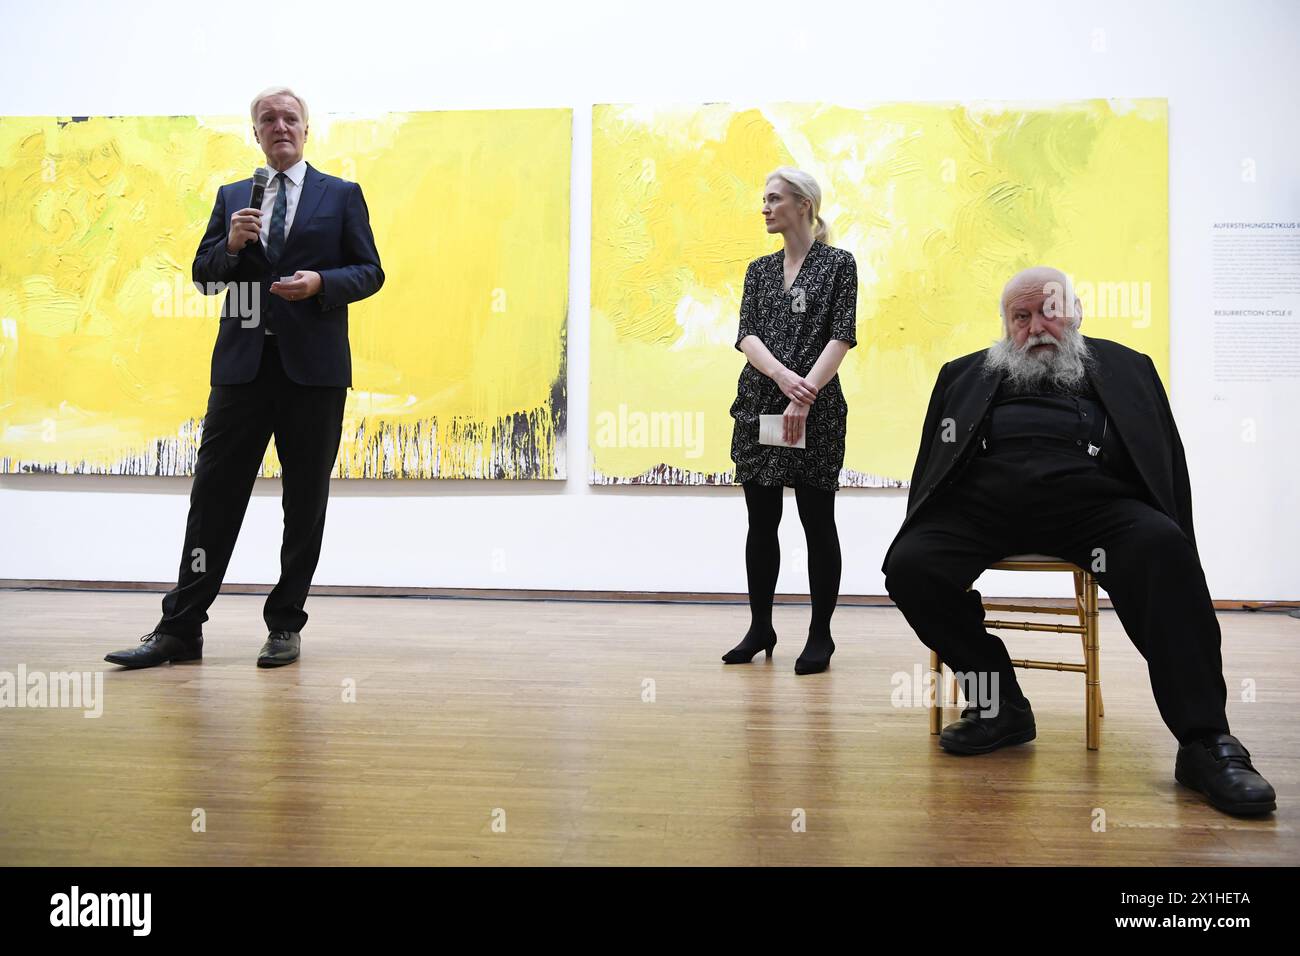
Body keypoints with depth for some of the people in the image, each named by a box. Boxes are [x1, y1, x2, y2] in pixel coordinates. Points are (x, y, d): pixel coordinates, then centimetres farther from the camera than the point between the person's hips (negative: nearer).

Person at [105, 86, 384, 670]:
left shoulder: (341, 195, 9)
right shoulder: (231, 197, 17)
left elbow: (369, 272, 4)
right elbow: (203, 275, 14)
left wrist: (320, 282, -13)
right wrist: (230, 244, -6)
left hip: (313, 365, -2)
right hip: (242, 363, 2)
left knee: (305, 501, 3)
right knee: (215, 492, 0)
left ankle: (285, 626, 14)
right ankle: (180, 628, 7)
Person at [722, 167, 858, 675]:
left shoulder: (838, 263, 2)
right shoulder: (759, 269, 14)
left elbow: (841, 337, -8)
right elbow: (746, 334, 2)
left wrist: (806, 395, -19)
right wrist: (784, 376, -17)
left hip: (816, 406, -4)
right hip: (758, 403, 5)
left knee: (817, 520, 1)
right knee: (761, 521, 8)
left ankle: (820, 635, 12)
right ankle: (760, 627, 21)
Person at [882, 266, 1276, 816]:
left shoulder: (1124, 368, 24)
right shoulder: (966, 375, 26)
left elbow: (1165, 459, 16)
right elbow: (934, 459, 19)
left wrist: (1173, 536, -1)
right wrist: (920, 527, 2)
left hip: (1085, 493, -1)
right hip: (984, 496, 1)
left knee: (1161, 547, -32)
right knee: (908, 565, -26)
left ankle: (1204, 742, -26)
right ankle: (1000, 707, -10)